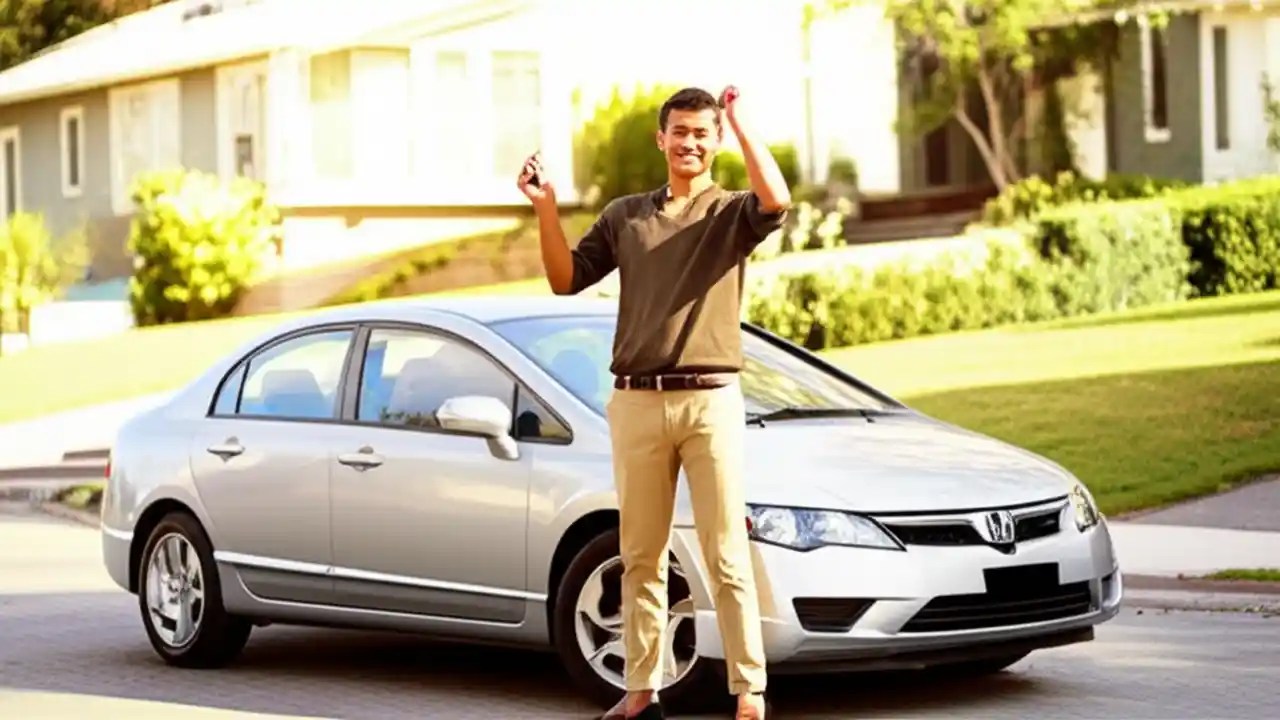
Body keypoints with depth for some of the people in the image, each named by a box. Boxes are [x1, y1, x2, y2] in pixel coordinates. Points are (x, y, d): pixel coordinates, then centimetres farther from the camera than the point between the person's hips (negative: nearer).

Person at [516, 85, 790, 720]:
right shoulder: (624, 216, 15)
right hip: (636, 403, 4)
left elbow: (777, 201, -20)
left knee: (727, 558, -4)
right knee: (641, 557, 8)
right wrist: (546, 208, 0)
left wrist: (740, 122, -14)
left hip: (710, 400, -4)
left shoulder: (731, 212, 3)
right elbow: (566, 279, 12)